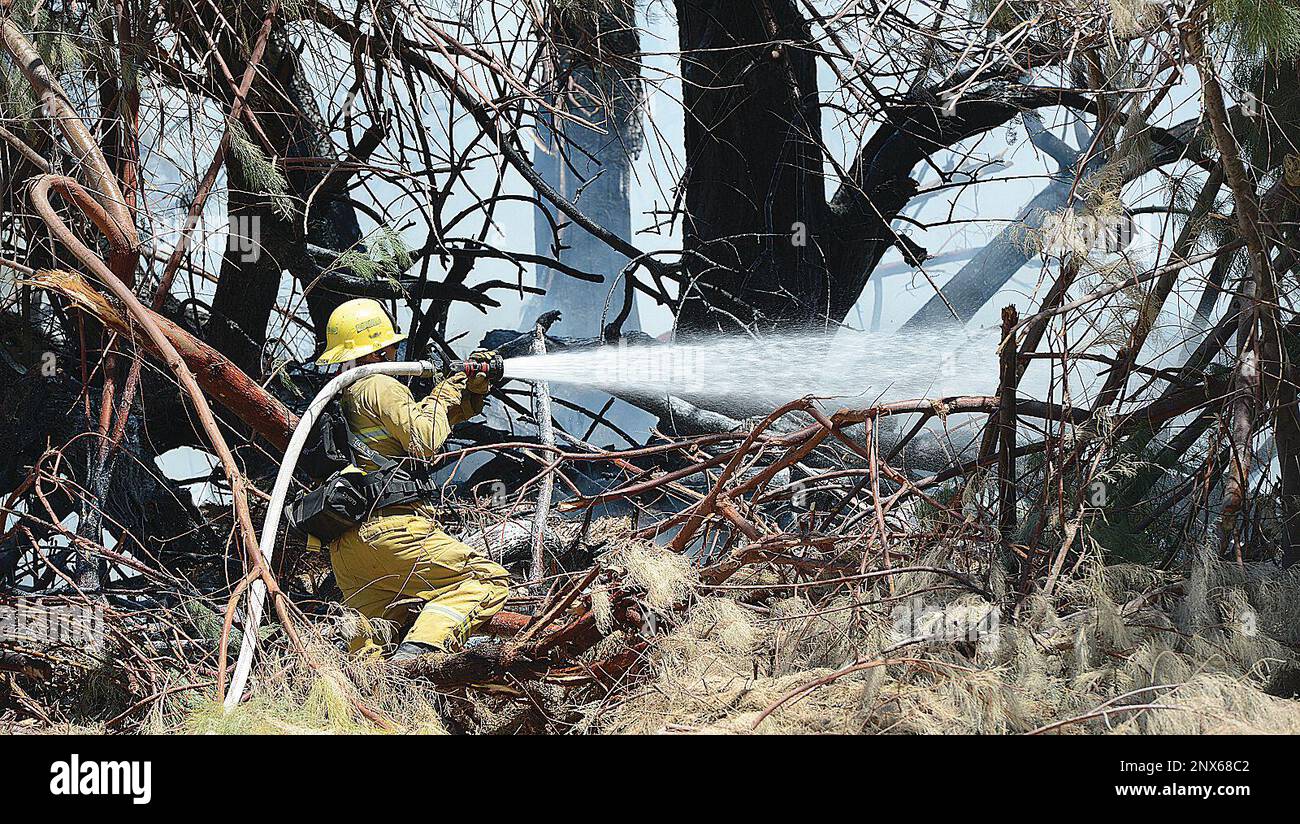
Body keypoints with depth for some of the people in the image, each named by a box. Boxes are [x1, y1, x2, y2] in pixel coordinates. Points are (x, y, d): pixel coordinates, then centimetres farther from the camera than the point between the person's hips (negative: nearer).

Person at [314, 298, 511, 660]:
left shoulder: (335, 397, 25)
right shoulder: (379, 387, -4)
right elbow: (425, 440, -14)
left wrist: (473, 388, 19)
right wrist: (444, 393, 4)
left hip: (345, 548, 9)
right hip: (392, 531, -9)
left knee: (373, 649, 13)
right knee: (488, 582, -6)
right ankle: (419, 649, -26)